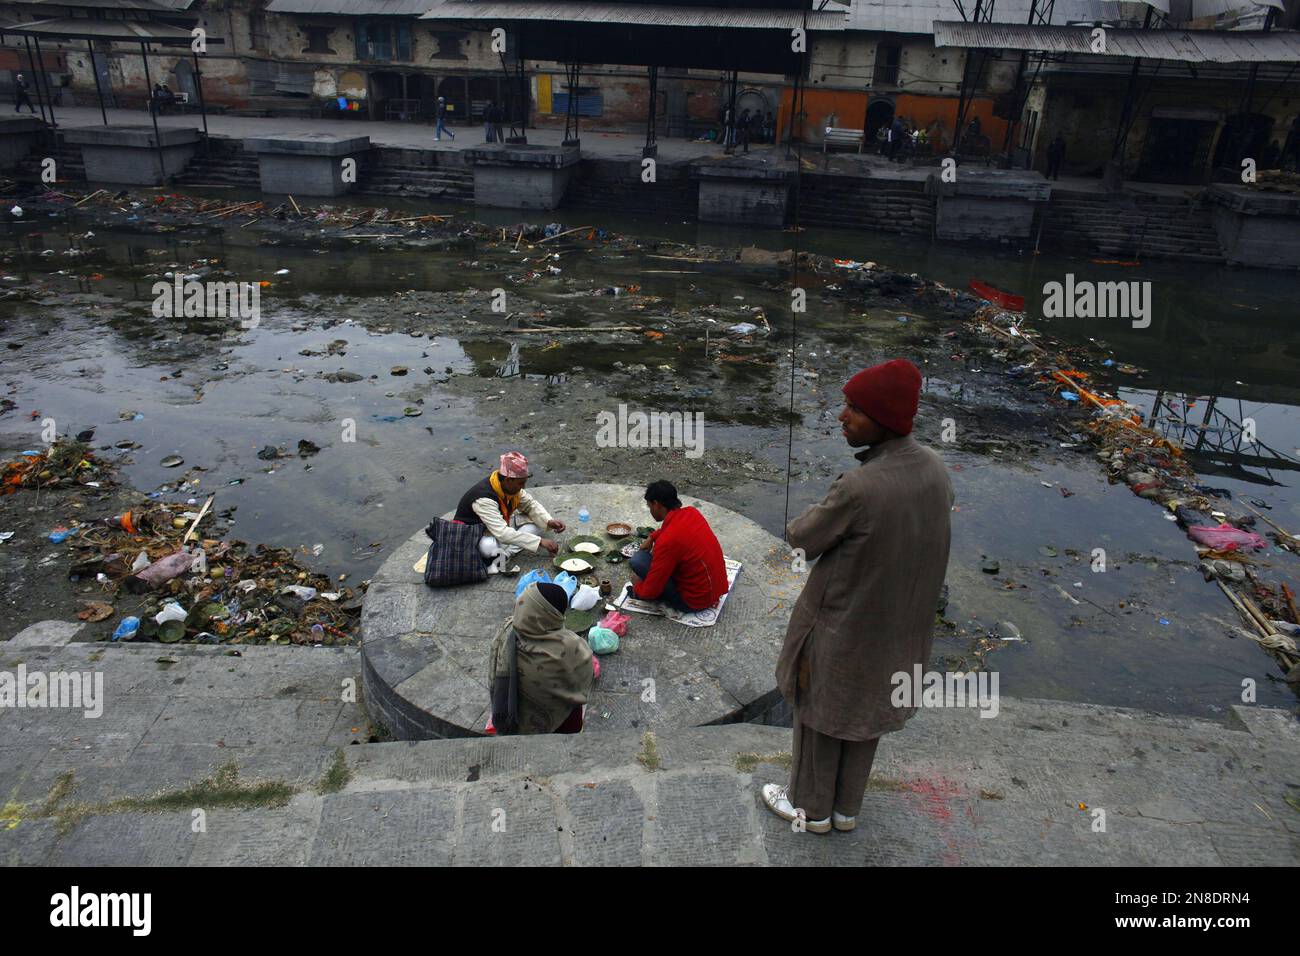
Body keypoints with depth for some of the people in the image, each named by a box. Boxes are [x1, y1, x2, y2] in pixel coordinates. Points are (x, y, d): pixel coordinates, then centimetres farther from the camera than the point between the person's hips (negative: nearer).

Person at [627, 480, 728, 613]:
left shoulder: (667, 541, -26)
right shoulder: (692, 512, -4)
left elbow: (650, 591, -17)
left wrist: (637, 586, 5)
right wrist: (651, 537, 14)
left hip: (696, 601, -8)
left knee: (637, 560, -10)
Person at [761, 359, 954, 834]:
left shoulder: (858, 488, -35)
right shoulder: (935, 467, -11)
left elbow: (802, 539, -19)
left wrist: (818, 514, 1)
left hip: (841, 624, -6)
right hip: (900, 626, 7)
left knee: (819, 711, 19)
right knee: (866, 713, 25)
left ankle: (811, 805, 41)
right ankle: (847, 806, 45)